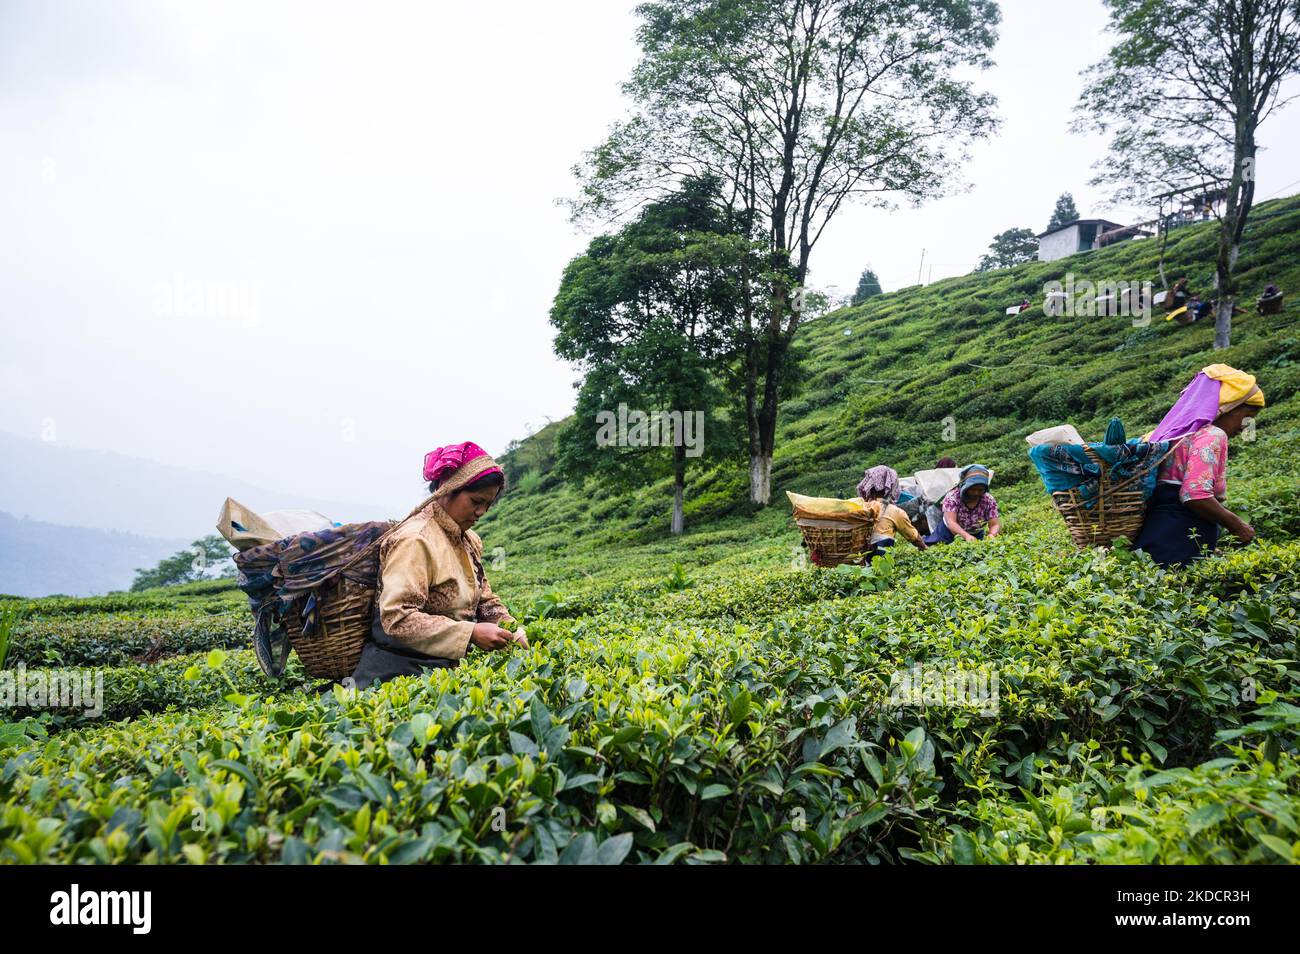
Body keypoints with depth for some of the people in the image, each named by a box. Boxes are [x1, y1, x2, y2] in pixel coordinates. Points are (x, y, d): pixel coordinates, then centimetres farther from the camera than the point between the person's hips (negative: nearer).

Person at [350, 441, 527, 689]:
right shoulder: (415, 541, -14)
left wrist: (513, 634, 1)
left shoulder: (471, 541, 13)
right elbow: (397, 618, -21)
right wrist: (471, 633, -24)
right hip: (402, 667, -8)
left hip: (449, 665, 8)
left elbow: (486, 601, 21)